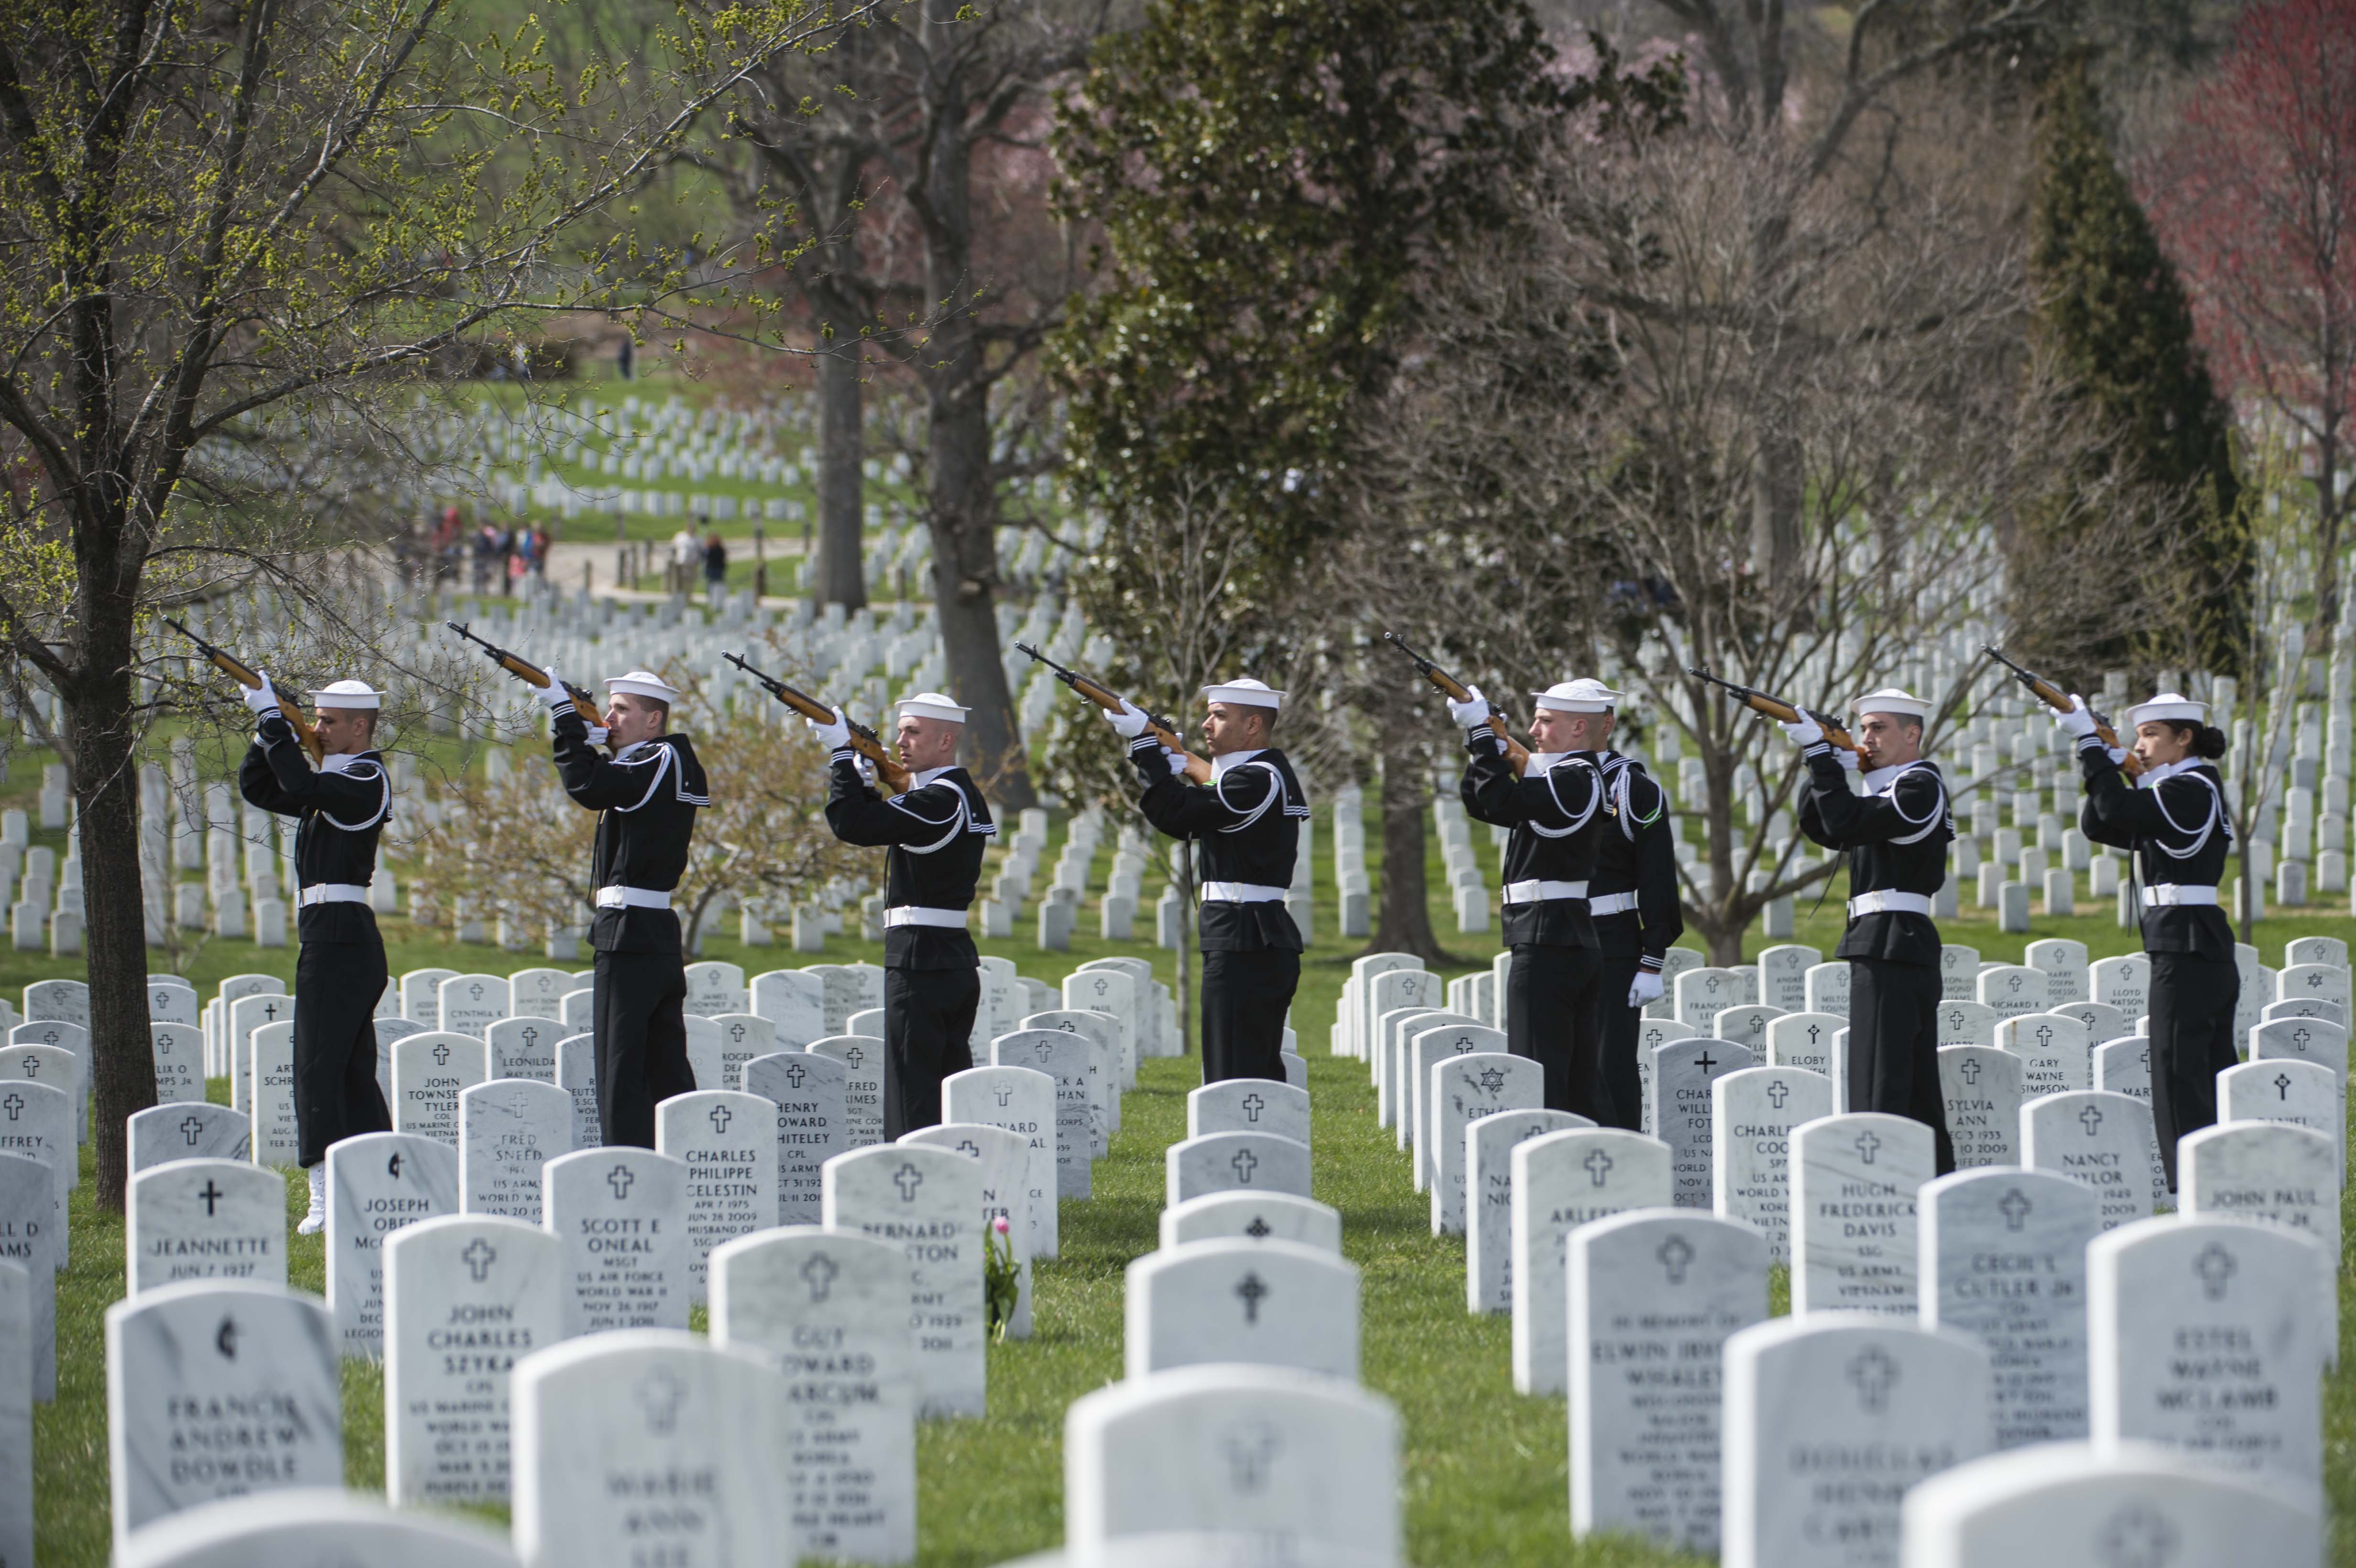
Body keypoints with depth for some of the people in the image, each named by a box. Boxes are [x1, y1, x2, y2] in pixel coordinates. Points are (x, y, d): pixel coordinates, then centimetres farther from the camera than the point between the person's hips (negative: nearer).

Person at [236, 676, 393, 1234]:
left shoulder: (367, 779, -10)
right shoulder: (336, 779, 19)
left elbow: (302, 785, -25)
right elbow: (259, 789, 19)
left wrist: (272, 716, -18)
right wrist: (268, 730, 5)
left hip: (339, 936, -10)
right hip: (332, 935, 10)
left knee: (319, 1068, -12)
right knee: (353, 1072, 12)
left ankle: (327, 1199, -16)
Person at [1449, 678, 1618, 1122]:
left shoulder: (1573, 779, -13)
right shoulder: (1561, 776, 18)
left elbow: (1502, 804, -25)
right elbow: (1481, 803, 18)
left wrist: (1482, 733, -17)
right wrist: (1485, 742, 4)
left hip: (1547, 944, -10)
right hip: (1583, 946, 10)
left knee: (1539, 1078, -9)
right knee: (1583, 1080, 12)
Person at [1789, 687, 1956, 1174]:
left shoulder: (1920, 786, -10)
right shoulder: (1891, 785, 20)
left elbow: (1845, 824, -21)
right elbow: (1819, 826, 16)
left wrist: (1820, 755, -16)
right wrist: (1829, 766, 1)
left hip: (1890, 946, -10)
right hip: (1895, 947, 10)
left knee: (1879, 1083, -13)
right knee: (1916, 1081, 12)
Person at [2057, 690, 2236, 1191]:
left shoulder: (2193, 790, -12)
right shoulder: (2183, 791, 18)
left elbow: (2118, 812, -26)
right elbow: (2099, 826, 16)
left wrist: (2089, 741, -21)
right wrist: (2107, 767, 1)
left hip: (2185, 948, -10)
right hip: (2206, 949, 10)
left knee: (2179, 1075, -9)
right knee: (2212, 1075, 12)